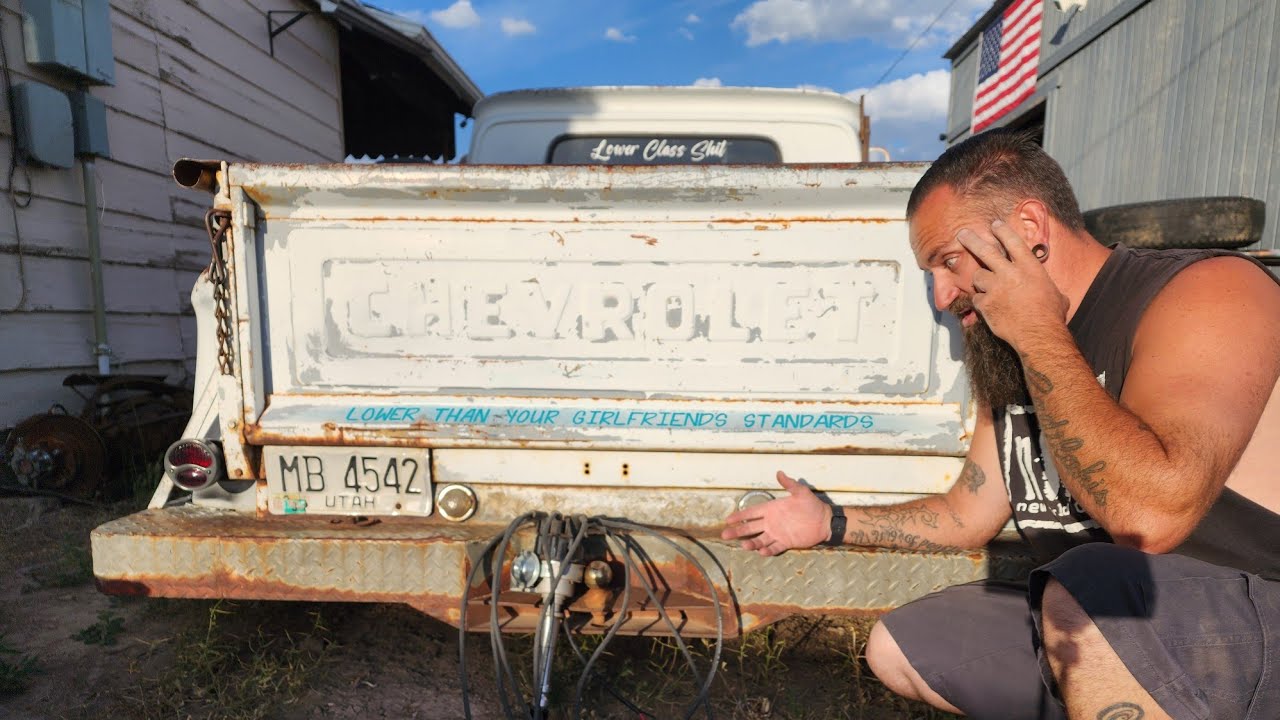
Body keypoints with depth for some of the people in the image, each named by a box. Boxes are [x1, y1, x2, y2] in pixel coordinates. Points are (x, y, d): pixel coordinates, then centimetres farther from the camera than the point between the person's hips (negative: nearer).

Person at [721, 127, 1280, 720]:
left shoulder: (1211, 292, -20)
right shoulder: (1005, 362, 3)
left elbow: (1149, 518, -36)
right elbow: (968, 515, 11)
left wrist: (1039, 332, -26)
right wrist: (829, 524, 8)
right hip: (1093, 627, 7)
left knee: (1088, 586, -37)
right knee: (897, 649, 6)